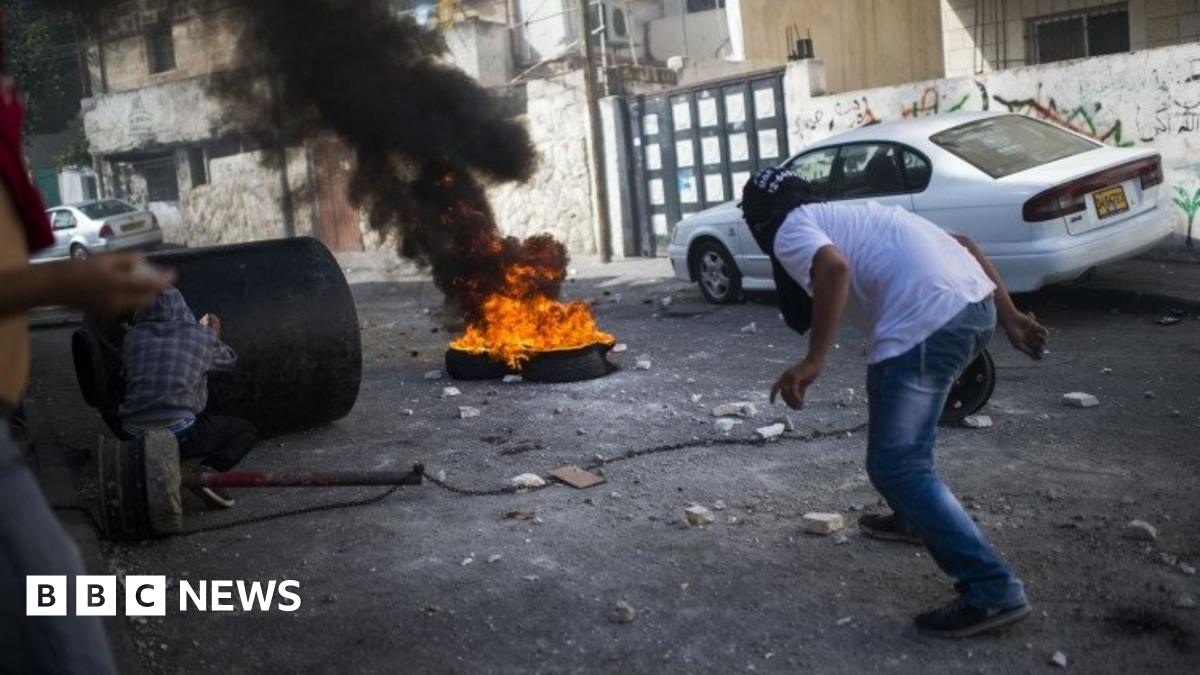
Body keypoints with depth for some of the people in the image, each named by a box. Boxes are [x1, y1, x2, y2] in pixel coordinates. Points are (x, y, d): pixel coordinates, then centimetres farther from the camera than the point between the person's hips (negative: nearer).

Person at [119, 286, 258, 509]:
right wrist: (215, 336, 43)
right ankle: (208, 471, -11)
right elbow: (228, 360, 22)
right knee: (247, 432, 14)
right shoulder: (201, 335, 3)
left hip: (134, 437, 4)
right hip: (177, 433, -4)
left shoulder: (133, 336, 9)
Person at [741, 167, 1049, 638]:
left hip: (928, 320, -9)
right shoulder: (853, 214, 31)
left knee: (895, 465, -1)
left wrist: (812, 362, -13)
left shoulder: (791, 230, 8)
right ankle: (914, 519, 48)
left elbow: (834, 268, -16)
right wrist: (1009, 318, 23)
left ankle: (992, 591, -4)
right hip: (978, 303, 9)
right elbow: (963, 243, 25)